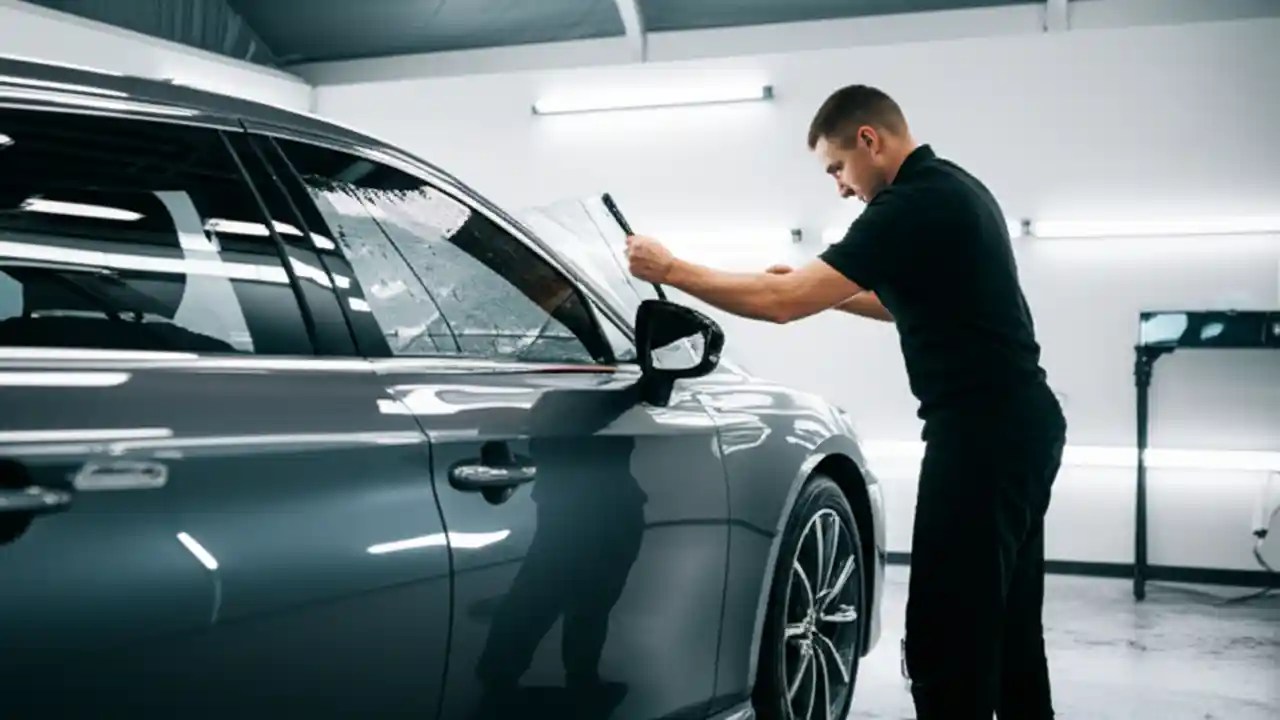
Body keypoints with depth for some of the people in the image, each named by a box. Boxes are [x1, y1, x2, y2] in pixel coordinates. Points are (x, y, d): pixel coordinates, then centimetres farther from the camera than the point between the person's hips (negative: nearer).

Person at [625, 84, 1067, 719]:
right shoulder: (952, 189, 15)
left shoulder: (912, 205, -16)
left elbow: (785, 303, -19)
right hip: (1020, 425, 10)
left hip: (981, 432, -10)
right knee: (1006, 626, 17)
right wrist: (824, 287, 21)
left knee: (947, 635, -7)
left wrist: (671, 271, -10)